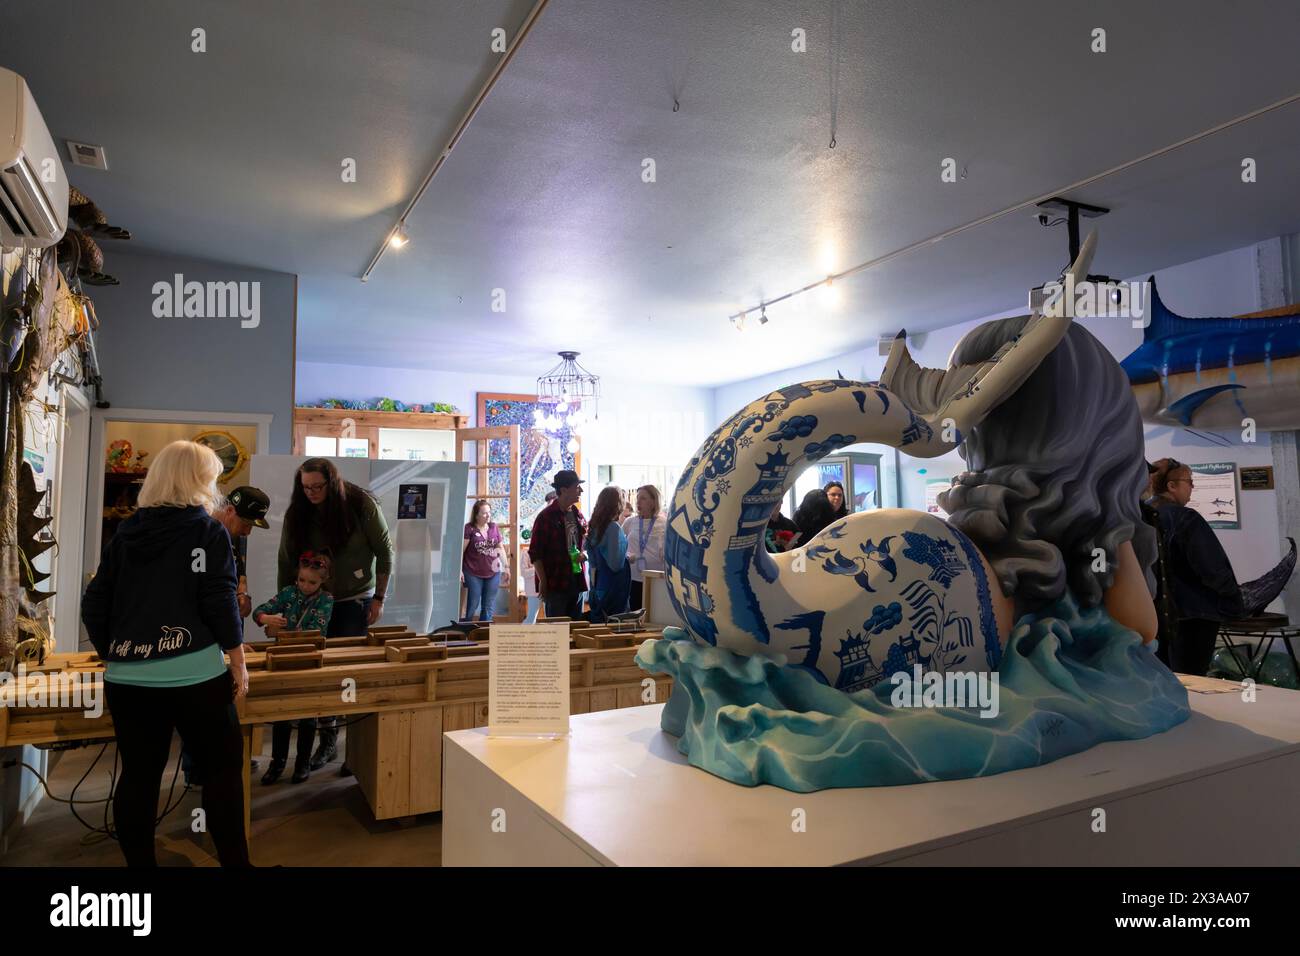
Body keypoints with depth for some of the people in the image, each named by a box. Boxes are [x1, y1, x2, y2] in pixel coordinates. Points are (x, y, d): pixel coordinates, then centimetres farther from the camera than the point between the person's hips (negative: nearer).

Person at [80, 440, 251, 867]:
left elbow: (94, 606, 10)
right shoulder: (208, 530, -6)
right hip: (193, 675, -5)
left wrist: (113, 658, 23)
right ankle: (234, 860, 13)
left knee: (138, 775, 13)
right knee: (222, 769, 7)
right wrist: (238, 662, -2)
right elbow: (220, 603, -11)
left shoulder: (126, 532, 9)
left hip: (127, 679, 5)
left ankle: (139, 861, 22)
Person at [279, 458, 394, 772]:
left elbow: (385, 552, -8)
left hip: (355, 600, -3)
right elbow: (286, 563, 0)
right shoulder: (296, 513, -6)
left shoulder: (361, 504, -14)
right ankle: (327, 740, 21)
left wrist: (379, 598, -9)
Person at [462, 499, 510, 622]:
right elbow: (461, 550, -9)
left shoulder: (494, 527, 6)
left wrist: (506, 566, 11)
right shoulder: (469, 528, -8)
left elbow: (500, 547, 13)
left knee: (489, 607, 9)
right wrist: (459, 570, -13)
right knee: (472, 606, 2)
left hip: (493, 573, 4)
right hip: (473, 574, -4)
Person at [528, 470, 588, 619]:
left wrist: (584, 554, -2)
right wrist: (543, 581, -14)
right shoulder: (546, 517, -9)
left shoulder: (578, 515, 10)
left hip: (577, 582, 6)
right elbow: (535, 553, -10)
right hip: (555, 584, -6)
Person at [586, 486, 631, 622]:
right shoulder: (614, 527, -17)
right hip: (613, 590, -8)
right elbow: (615, 564, -19)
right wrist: (627, 557, -3)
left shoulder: (595, 526, 6)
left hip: (598, 588, 8)